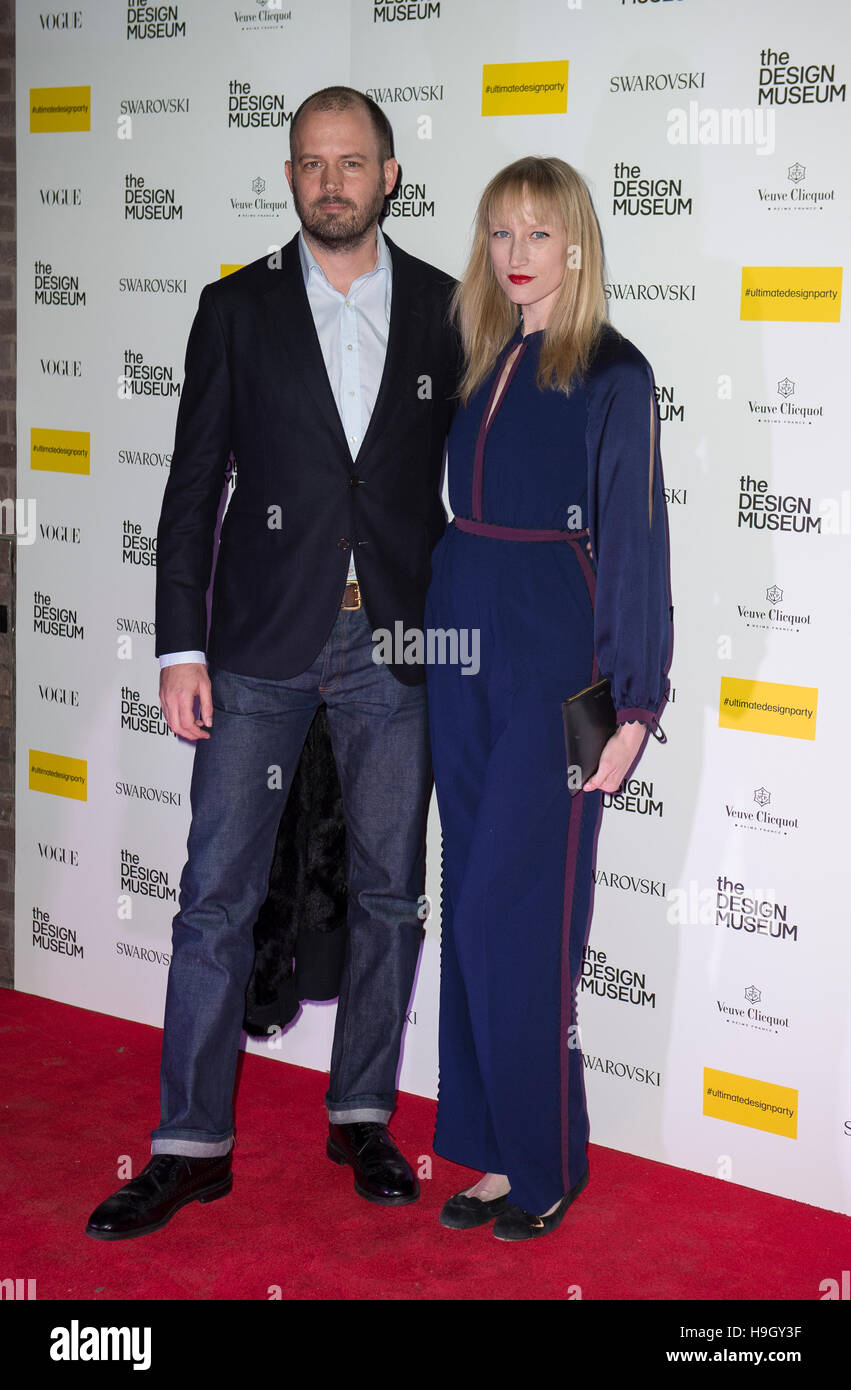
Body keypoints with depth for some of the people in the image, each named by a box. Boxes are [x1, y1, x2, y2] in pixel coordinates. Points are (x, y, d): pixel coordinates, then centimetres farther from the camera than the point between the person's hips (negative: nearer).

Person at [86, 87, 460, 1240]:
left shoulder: (447, 311, 5)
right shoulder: (237, 309, 4)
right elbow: (194, 487, 2)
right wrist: (182, 647, -5)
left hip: (399, 643, 1)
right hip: (263, 639, -1)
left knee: (388, 891, 9)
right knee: (217, 897, -1)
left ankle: (363, 1114, 24)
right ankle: (193, 1146, 10)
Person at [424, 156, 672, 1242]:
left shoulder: (611, 373, -6)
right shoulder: (484, 363, 13)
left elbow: (634, 538, -9)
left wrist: (632, 704, -12)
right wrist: (439, 635, 9)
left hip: (551, 660, -7)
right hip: (462, 646, 7)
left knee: (514, 908, -5)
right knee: (475, 904, 9)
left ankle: (546, 1160, 10)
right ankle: (497, 1149, 19)